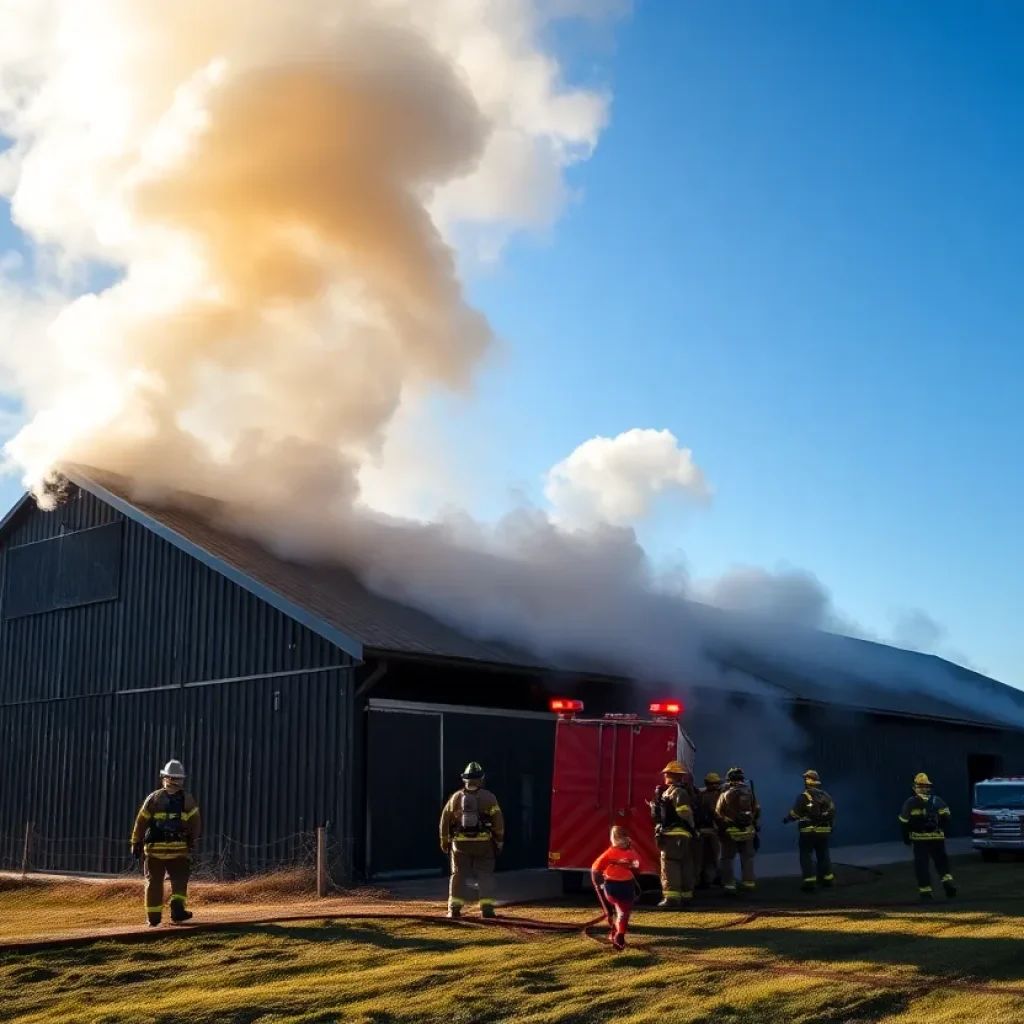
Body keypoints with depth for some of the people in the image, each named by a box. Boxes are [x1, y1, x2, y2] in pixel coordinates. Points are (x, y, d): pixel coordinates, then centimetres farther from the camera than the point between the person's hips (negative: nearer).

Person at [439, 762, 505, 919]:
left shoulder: (456, 797, 4)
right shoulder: (489, 798, -3)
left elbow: (445, 820, 7)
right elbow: (498, 822, -4)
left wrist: (445, 841, 17)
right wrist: (499, 841, 7)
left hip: (460, 843, 2)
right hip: (483, 843, -1)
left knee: (459, 875, 9)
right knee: (485, 875, 6)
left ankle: (454, 908, 4)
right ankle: (487, 908, -1)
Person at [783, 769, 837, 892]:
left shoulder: (804, 796, -13)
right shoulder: (826, 796, 7)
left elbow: (795, 813, -13)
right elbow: (832, 813, 13)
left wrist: (786, 819, 5)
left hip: (809, 831, -6)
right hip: (825, 831, 6)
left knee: (806, 856, 1)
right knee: (823, 854, 18)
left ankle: (810, 881, -7)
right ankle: (827, 878, 22)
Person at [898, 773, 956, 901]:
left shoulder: (910, 803, 1)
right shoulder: (937, 801, 4)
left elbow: (904, 822, 1)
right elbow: (945, 817, -4)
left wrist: (906, 838, 12)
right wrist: (942, 830, 9)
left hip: (919, 838, -1)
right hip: (937, 837, 1)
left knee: (922, 864, 3)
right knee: (941, 860, 17)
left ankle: (925, 890, 0)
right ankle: (948, 880, -3)